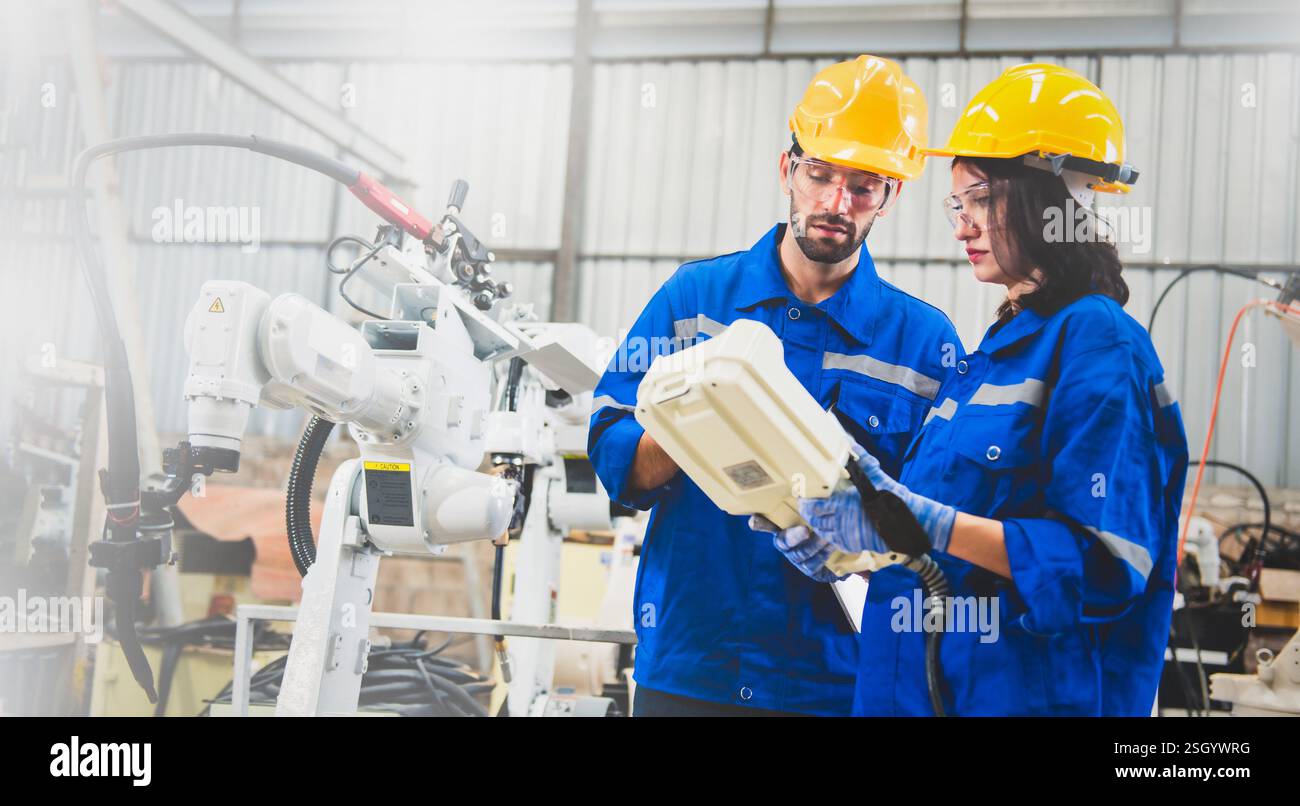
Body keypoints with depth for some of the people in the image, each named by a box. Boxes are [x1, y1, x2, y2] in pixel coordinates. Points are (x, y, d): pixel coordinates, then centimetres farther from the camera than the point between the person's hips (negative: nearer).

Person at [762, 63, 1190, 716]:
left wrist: (923, 522, -27)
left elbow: (1105, 563, -21)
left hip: (1027, 690, -8)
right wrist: (836, 543, 2)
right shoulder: (998, 345, 13)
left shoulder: (1096, 340, -12)